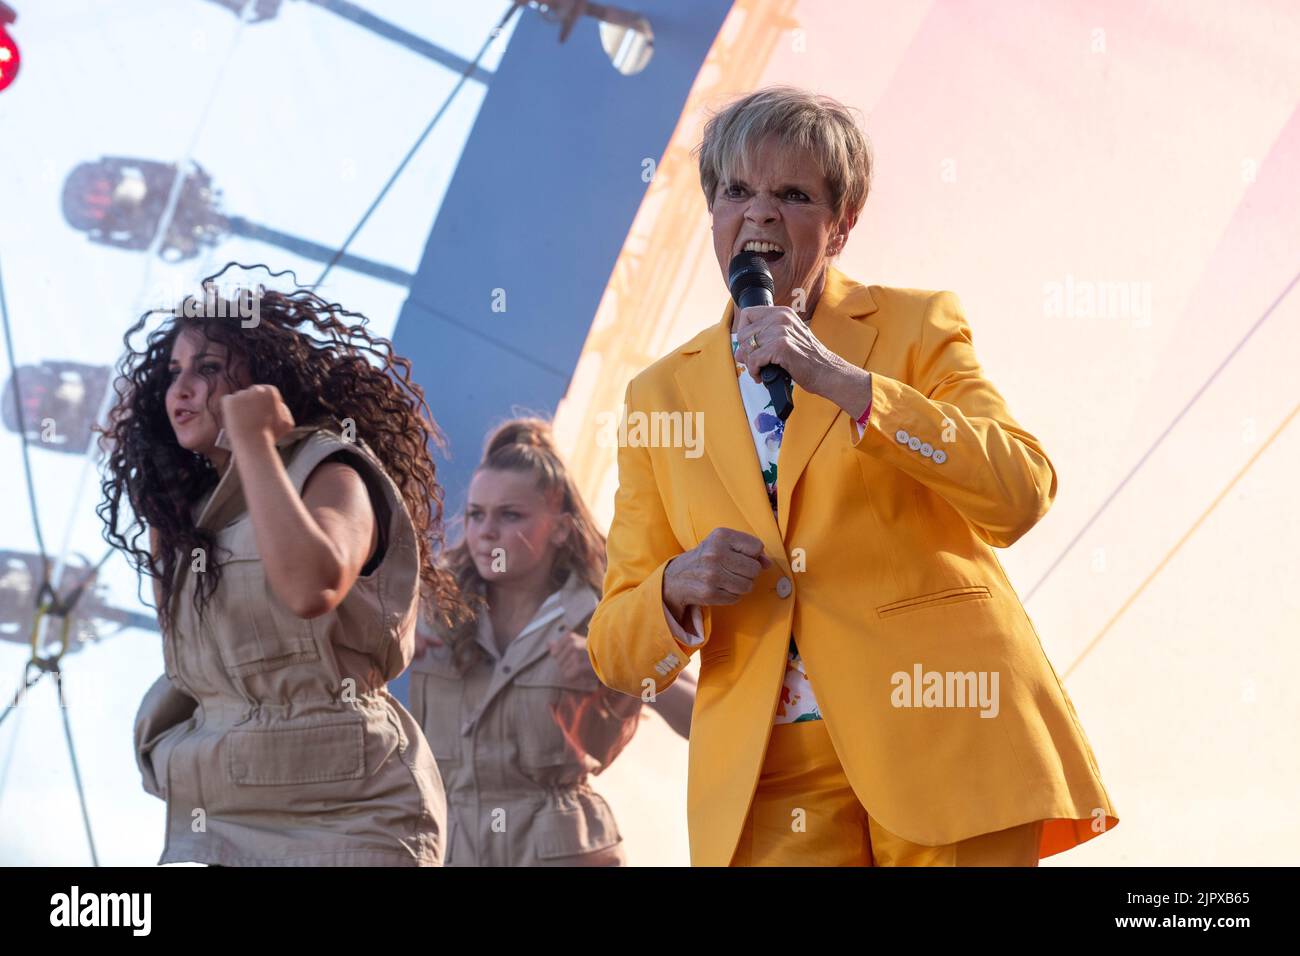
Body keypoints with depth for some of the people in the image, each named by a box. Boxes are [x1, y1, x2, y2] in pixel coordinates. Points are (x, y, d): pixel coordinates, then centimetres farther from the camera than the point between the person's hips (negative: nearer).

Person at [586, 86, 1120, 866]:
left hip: (940, 749, -2)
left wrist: (840, 380, -19)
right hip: (768, 784, 2)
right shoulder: (661, 394, 11)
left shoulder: (915, 325, 4)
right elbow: (617, 653, 10)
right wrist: (678, 588, -11)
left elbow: (1022, 495, -13)